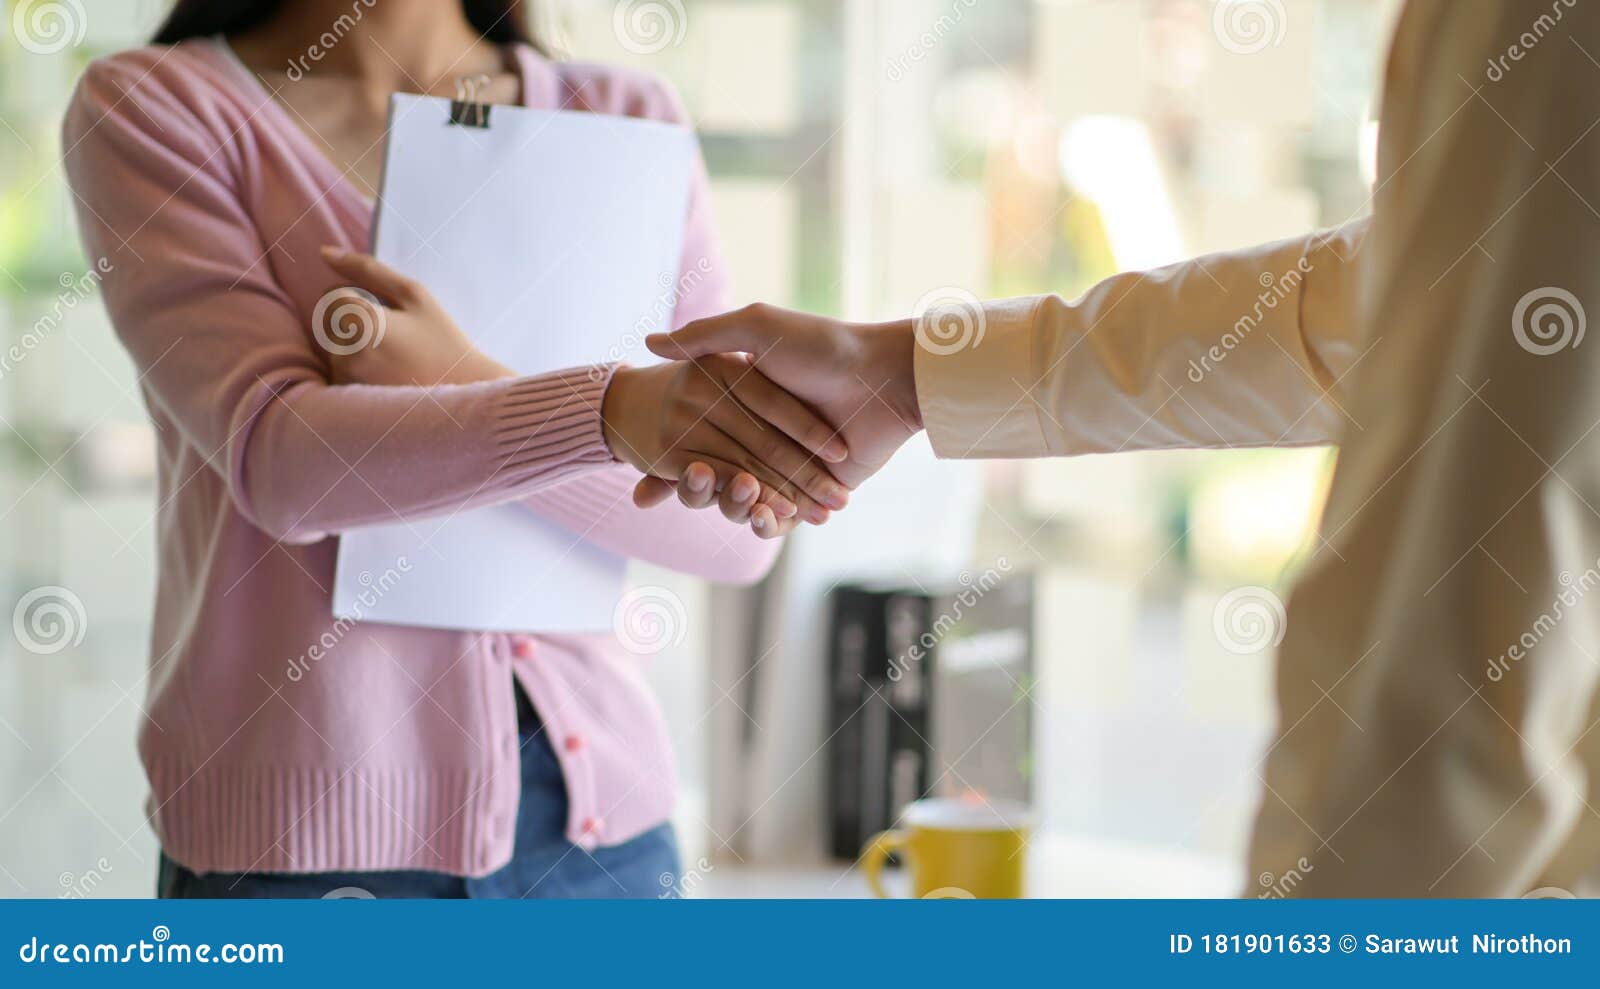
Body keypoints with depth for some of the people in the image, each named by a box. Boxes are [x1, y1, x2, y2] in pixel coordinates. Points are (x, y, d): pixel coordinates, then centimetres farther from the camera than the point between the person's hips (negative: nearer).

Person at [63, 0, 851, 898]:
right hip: (306, 819, -3)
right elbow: (278, 458, -18)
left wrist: (468, 396, -17)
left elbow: (738, 530, -1)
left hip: (592, 794, 3)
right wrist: (613, 408, -33)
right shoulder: (147, 109, -3)